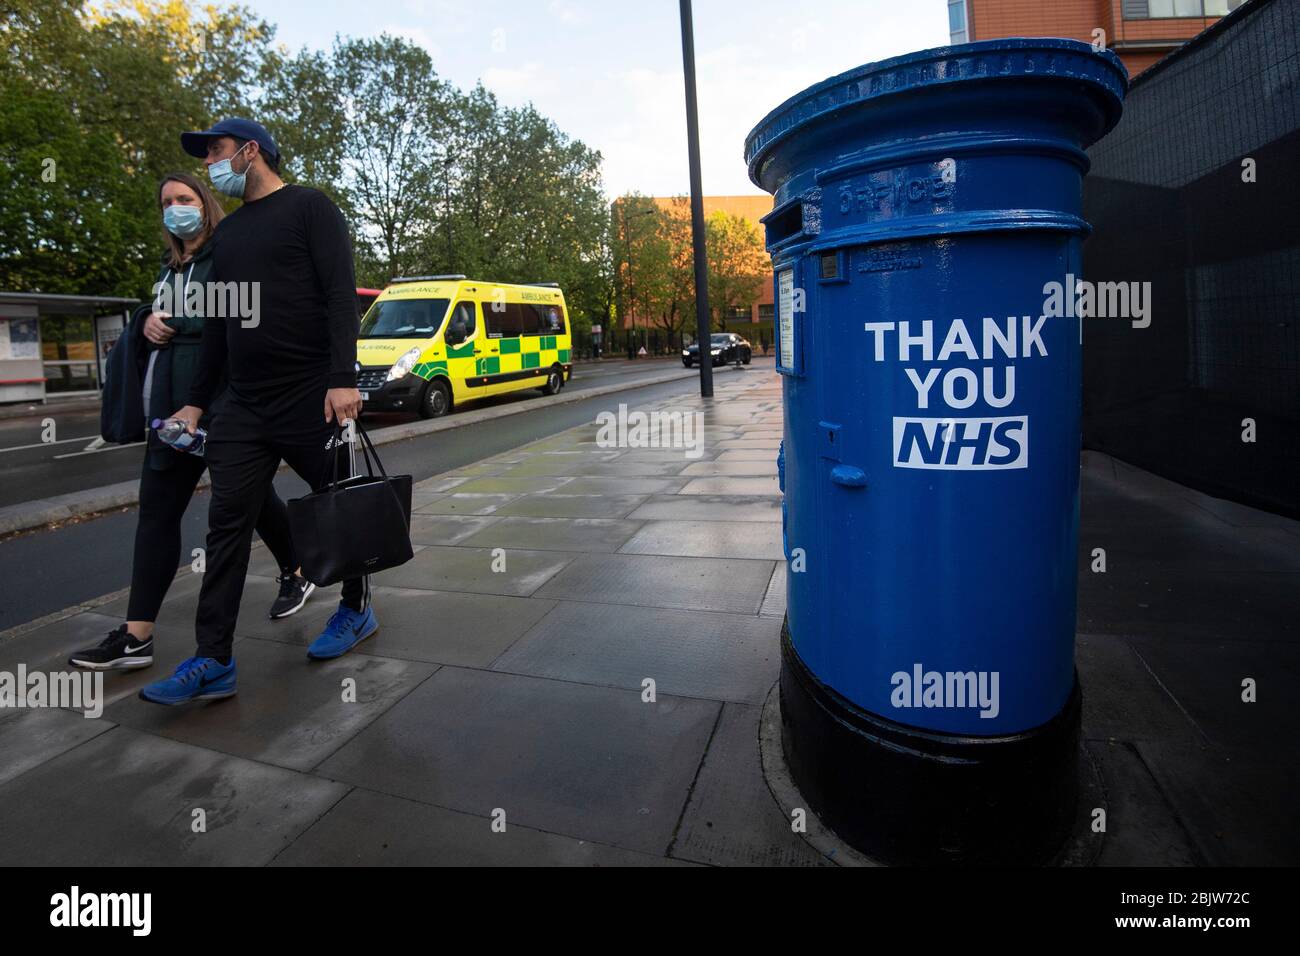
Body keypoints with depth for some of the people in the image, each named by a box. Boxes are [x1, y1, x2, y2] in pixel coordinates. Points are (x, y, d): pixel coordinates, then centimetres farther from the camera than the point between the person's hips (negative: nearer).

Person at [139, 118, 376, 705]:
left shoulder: (309, 208, 1)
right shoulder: (227, 232, 21)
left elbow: (341, 296, -11)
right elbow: (217, 322, 22)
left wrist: (343, 378, -22)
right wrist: (197, 402, 18)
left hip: (311, 399, -6)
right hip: (243, 405, 7)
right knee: (227, 526, 1)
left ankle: (357, 608, 27)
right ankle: (214, 662, 5)